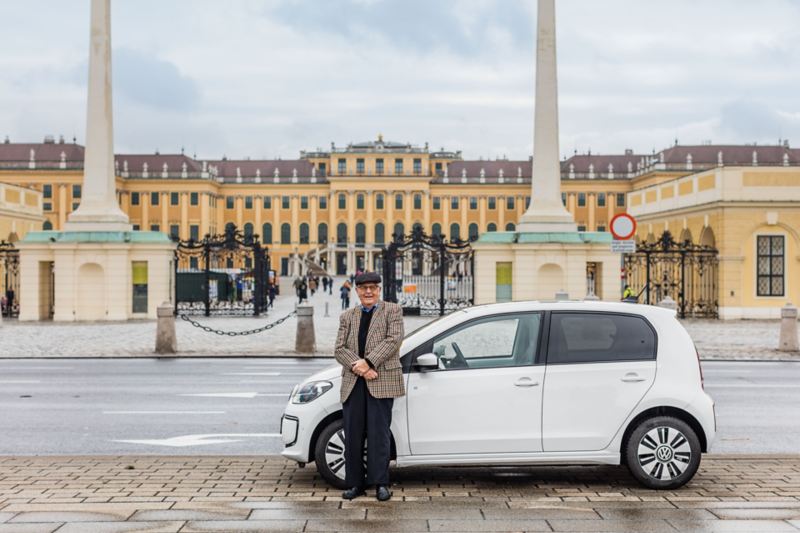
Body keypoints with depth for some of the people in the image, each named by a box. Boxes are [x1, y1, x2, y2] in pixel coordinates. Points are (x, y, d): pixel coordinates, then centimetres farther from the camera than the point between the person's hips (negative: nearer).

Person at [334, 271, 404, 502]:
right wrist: (357, 367, -11)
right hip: (353, 384, 4)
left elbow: (393, 340, -8)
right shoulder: (347, 316, 17)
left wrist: (368, 362, -16)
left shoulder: (392, 310, 6)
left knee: (379, 434, -4)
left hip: (381, 382, -4)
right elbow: (339, 349, 7)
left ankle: (380, 483, 2)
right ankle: (355, 483, 12)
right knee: (352, 435, 4)